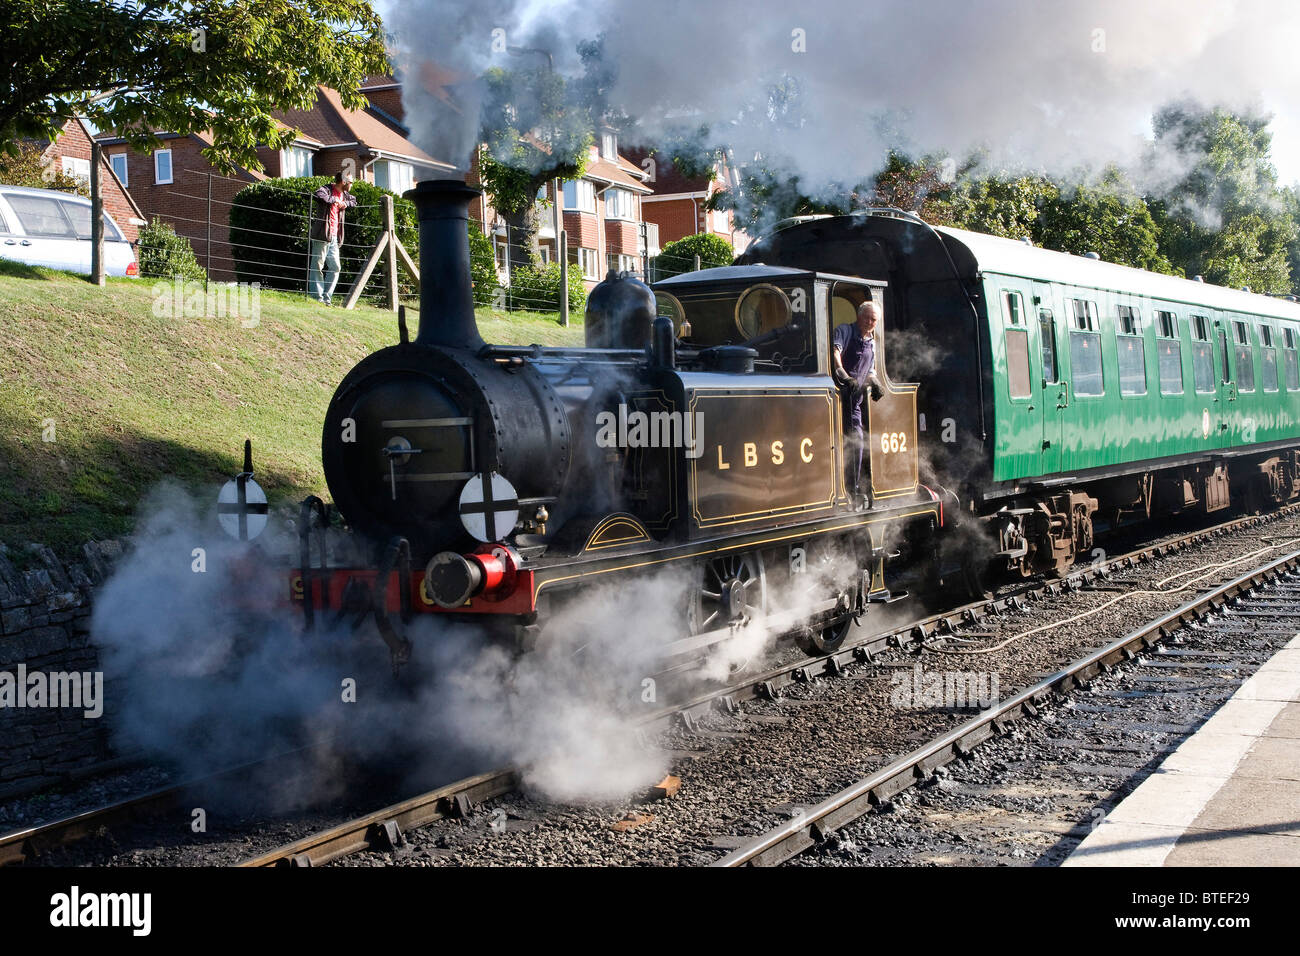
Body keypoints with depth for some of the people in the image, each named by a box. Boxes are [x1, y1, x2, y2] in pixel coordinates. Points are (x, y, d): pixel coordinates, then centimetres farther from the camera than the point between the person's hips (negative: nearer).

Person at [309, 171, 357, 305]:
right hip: (322, 234, -9)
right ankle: (317, 297, -5)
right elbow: (318, 195, -32)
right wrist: (335, 200, -21)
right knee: (317, 266, -6)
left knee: (335, 268, 7)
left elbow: (354, 200, 35)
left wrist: (346, 203, 12)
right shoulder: (327, 190, -9)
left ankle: (327, 297, 13)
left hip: (334, 238, 9)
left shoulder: (344, 194, 15)